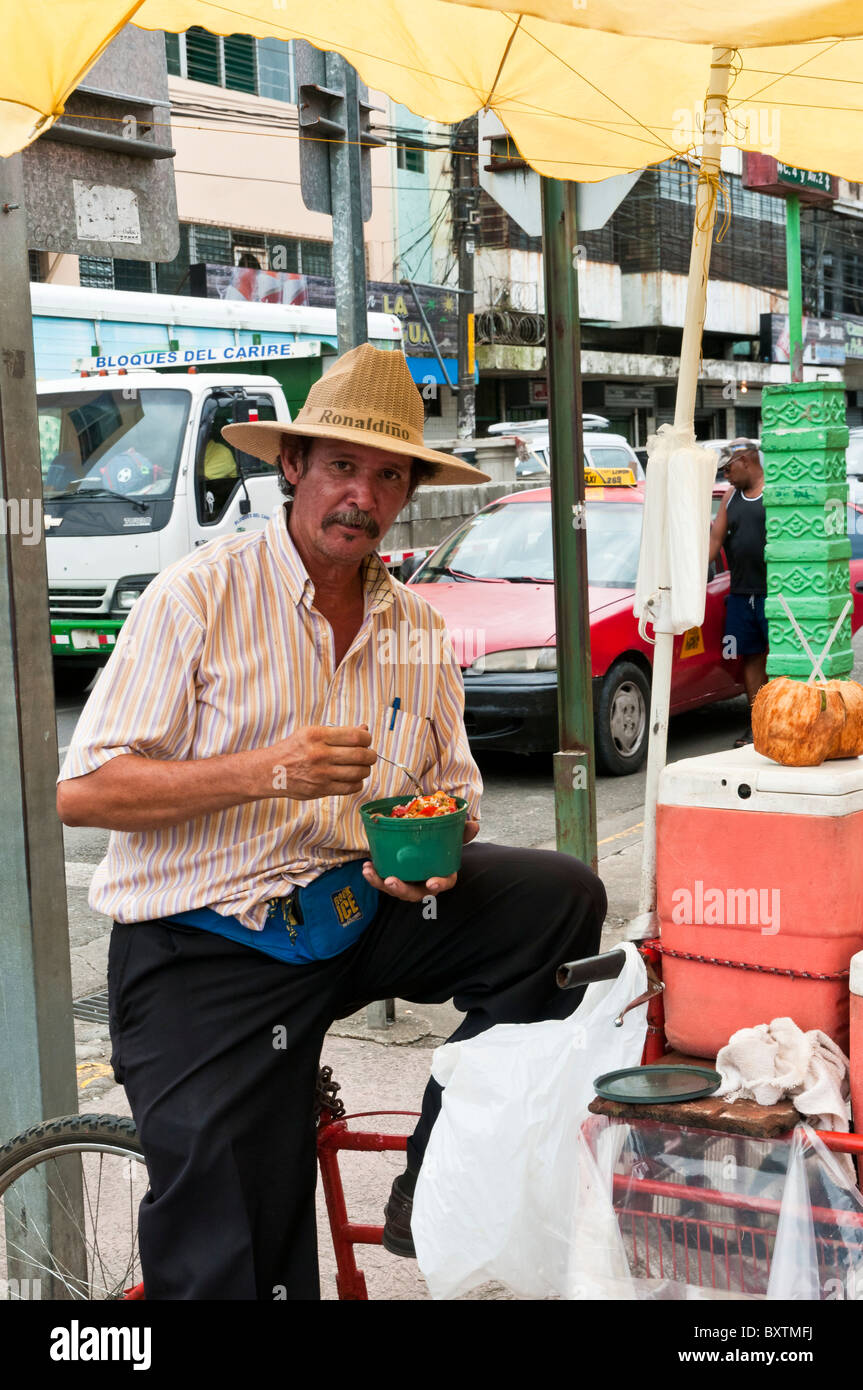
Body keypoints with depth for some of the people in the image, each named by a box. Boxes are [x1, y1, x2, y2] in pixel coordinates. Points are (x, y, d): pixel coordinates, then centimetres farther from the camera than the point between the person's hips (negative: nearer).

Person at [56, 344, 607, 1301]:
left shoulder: (418, 631, 8)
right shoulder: (200, 596, -7)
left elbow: (452, 793, 14)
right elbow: (81, 790, -12)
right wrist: (267, 771, -24)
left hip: (357, 910, 4)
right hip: (202, 951, -4)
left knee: (560, 897, -17)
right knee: (231, 1267, -8)